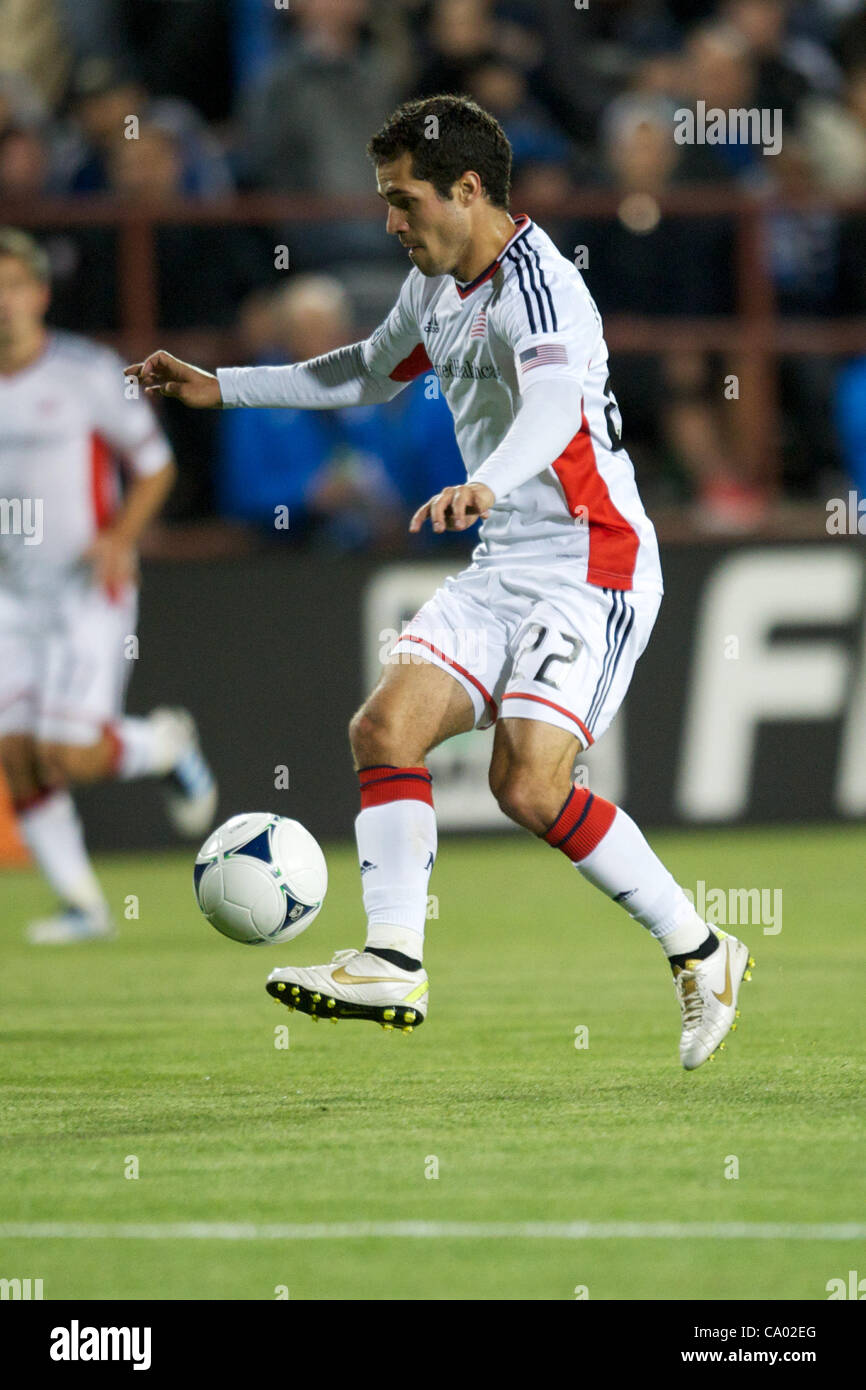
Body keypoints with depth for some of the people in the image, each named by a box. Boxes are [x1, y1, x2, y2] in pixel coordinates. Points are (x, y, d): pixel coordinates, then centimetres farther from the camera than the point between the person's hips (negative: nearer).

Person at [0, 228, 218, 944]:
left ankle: (168, 744, 19)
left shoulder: (87, 372, -9)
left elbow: (156, 464, -1)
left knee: (70, 755, -13)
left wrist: (120, 538, -16)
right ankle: (81, 903, 7)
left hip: (90, 590, -4)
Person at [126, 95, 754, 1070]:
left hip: (590, 565, -9)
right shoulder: (437, 285, 11)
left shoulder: (536, 286, -18)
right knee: (387, 726, -8)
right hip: (502, 569, 9)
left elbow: (554, 407, -39)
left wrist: (486, 486, -58)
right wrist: (222, 388, 32)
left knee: (529, 785, -18)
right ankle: (393, 967, -9)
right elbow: (373, 372, 33)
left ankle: (700, 955, -2)